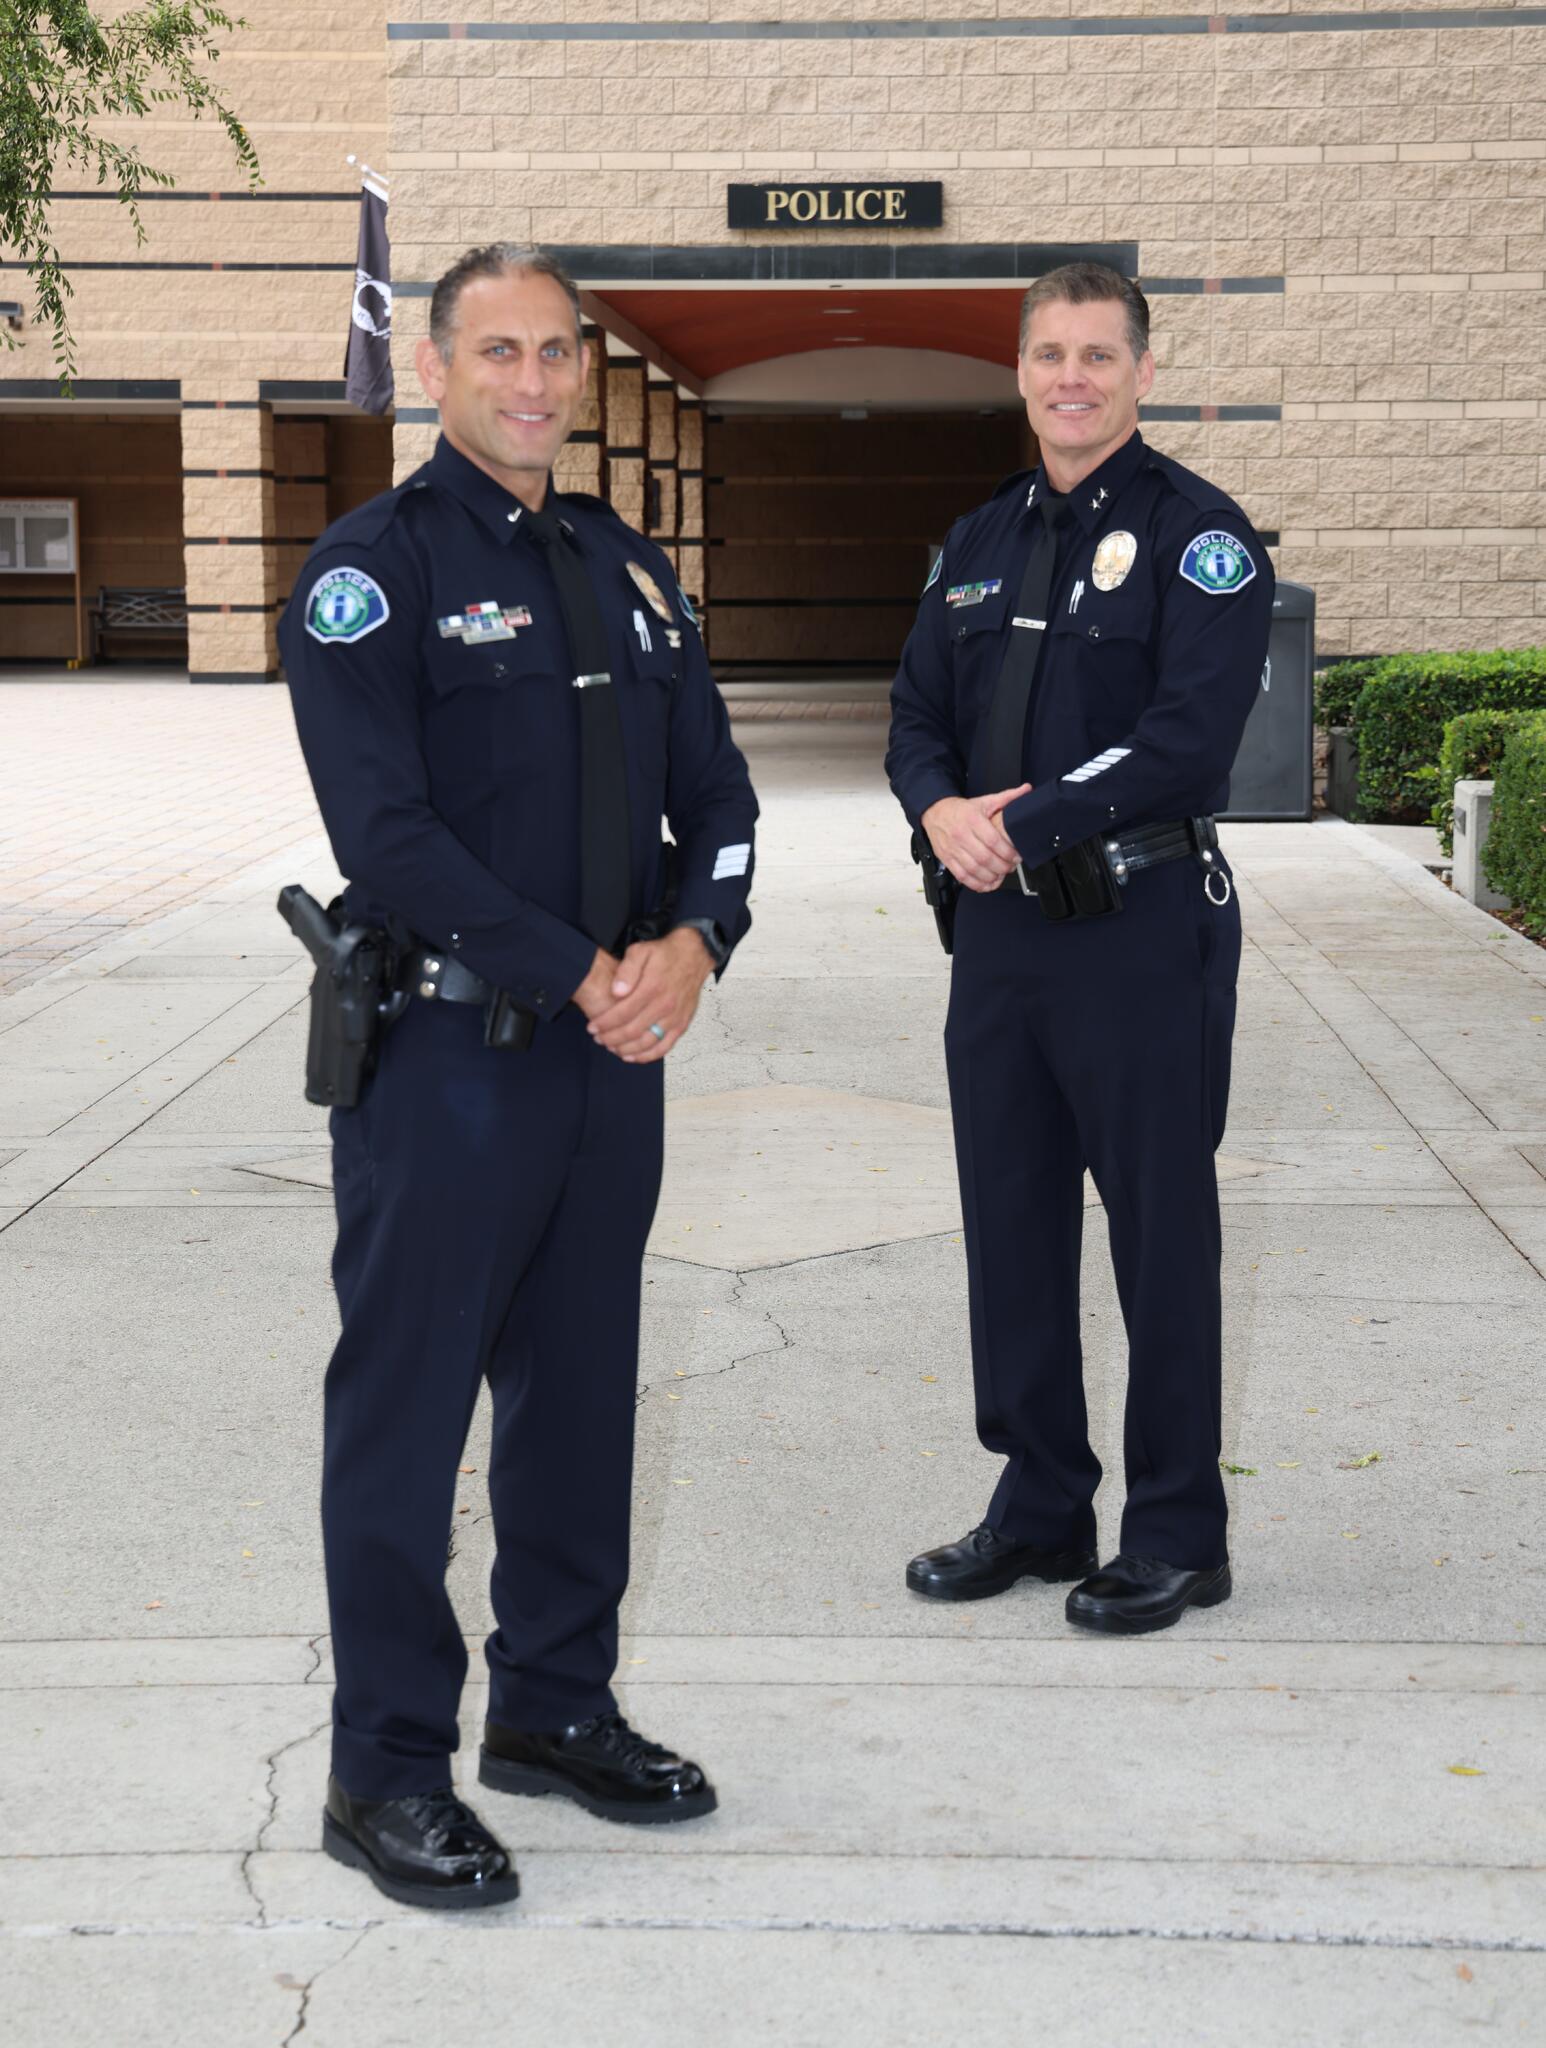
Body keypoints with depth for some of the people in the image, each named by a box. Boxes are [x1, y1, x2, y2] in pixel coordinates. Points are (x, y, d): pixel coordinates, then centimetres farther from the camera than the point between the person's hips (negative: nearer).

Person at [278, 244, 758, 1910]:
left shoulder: (630, 569, 14)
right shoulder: (373, 567, -8)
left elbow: (714, 789, 12)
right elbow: (387, 831, -17)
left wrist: (693, 941, -8)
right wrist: (576, 976, -18)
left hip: (613, 1049, 7)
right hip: (443, 1054, -7)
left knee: (580, 1394, 15)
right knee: (405, 1409, 0)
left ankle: (555, 1708, 29)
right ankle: (385, 1771, 11)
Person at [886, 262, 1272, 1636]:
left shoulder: (1198, 534, -8)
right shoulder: (981, 542, 14)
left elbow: (1188, 737, -19)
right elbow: (920, 717, 14)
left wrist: (1022, 825, -17)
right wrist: (942, 811, -8)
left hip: (1144, 929, -7)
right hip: (1001, 922, 7)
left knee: (1160, 1231, 1)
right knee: (1011, 1220, 12)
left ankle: (1178, 1536, 14)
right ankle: (1040, 1508, 26)